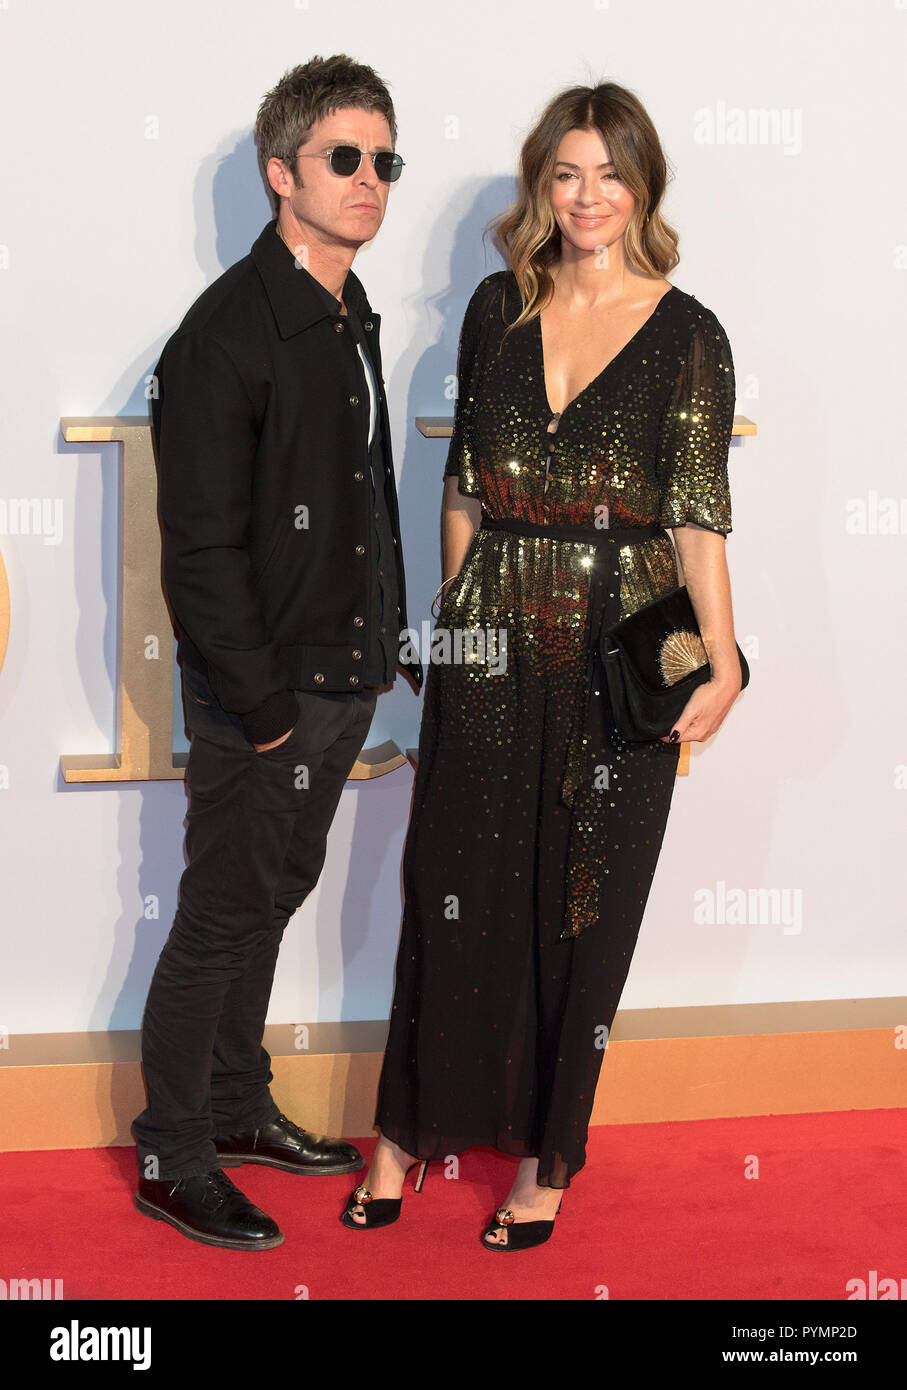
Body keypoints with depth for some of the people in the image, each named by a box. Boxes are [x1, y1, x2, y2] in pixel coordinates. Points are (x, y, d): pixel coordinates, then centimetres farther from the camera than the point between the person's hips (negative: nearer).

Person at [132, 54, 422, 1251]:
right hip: (262, 692, -8)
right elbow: (201, 546, -19)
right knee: (223, 918, 2)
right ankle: (174, 1160, 16)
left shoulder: (352, 321, 10)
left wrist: (391, 638, 14)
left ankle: (238, 1109, 35)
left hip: (345, 679, 8)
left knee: (272, 897, 19)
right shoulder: (229, 332, -17)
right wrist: (260, 704, -18)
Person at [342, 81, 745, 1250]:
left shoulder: (687, 335, -3)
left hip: (621, 648, -2)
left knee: (584, 904, 7)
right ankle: (409, 1131, 23)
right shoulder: (497, 308, 6)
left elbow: (699, 512, -6)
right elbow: (464, 483, 12)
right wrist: (459, 613, 12)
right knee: (455, 885, 8)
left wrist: (723, 662, -14)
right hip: (492, 638, 3)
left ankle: (546, 1158, 21)